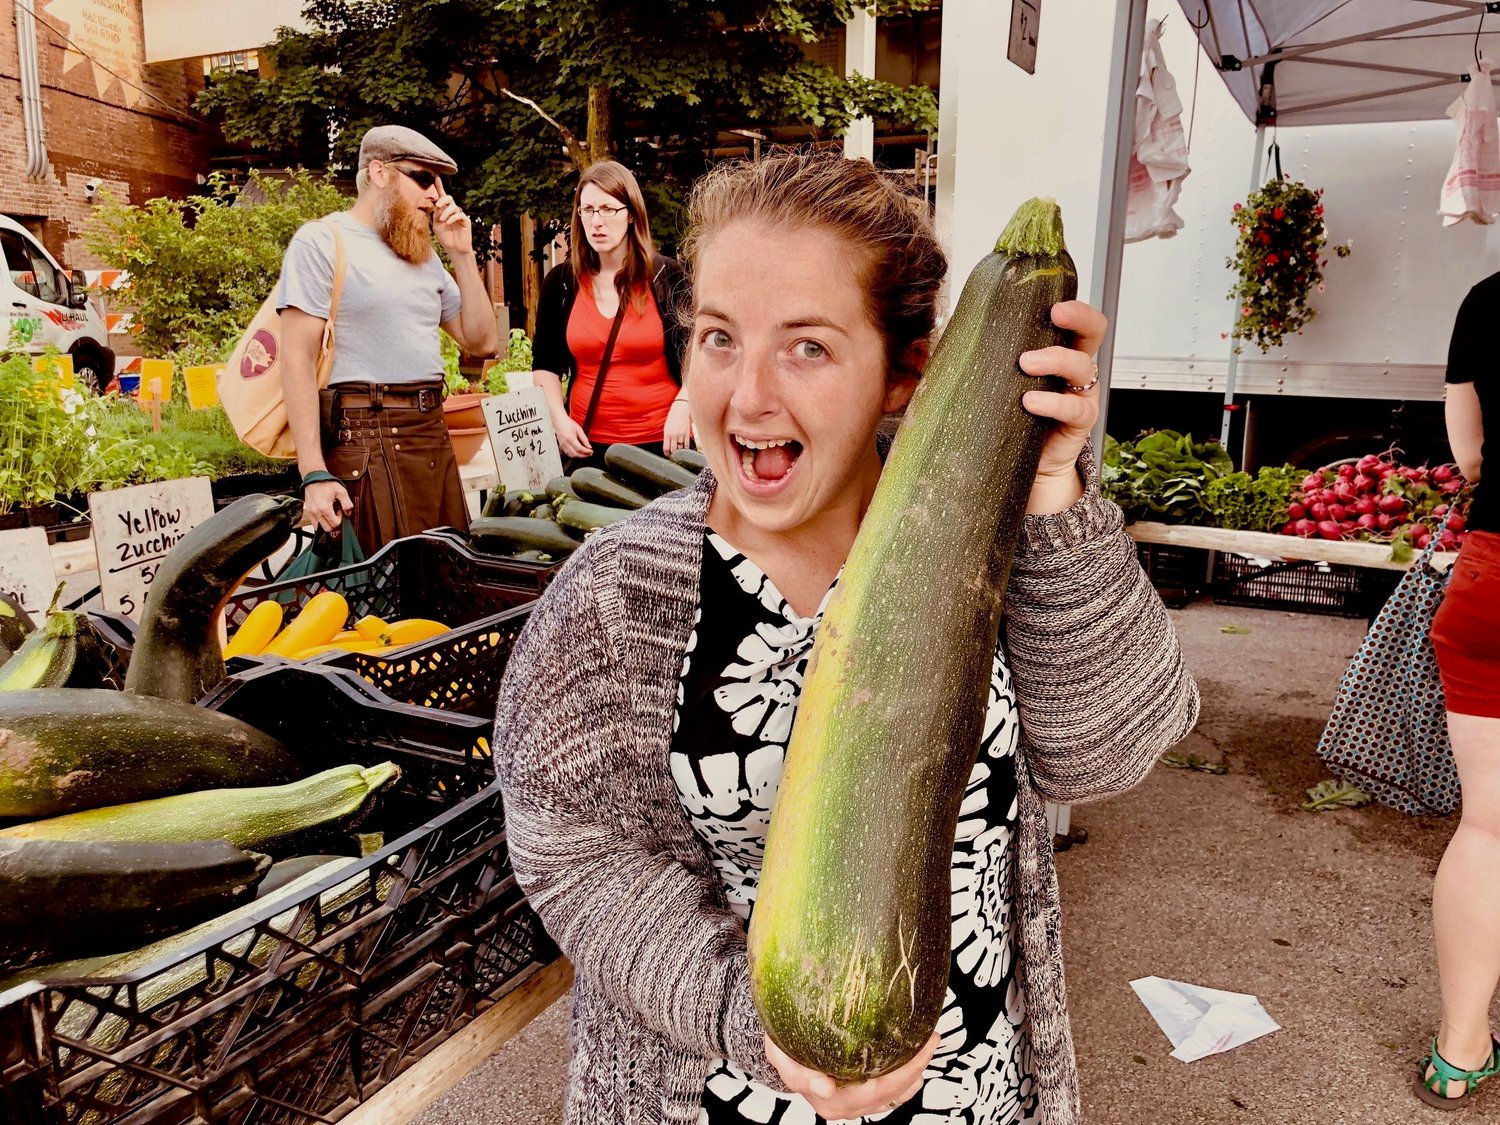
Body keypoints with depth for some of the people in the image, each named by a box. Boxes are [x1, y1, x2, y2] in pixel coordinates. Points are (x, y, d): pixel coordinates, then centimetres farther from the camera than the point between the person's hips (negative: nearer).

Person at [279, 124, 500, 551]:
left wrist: (462, 254, 7)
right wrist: (315, 474, -17)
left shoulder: (423, 255, 19)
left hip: (435, 434, 7)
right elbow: (298, 361, -9)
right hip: (367, 441, -7)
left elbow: (483, 341, 16)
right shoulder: (322, 241, -2)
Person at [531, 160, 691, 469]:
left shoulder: (667, 276, -1)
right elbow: (546, 363, 12)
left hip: (662, 440, -1)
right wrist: (559, 419, -2)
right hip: (588, 444, 2)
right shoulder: (561, 282, 4)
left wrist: (682, 405, -13)